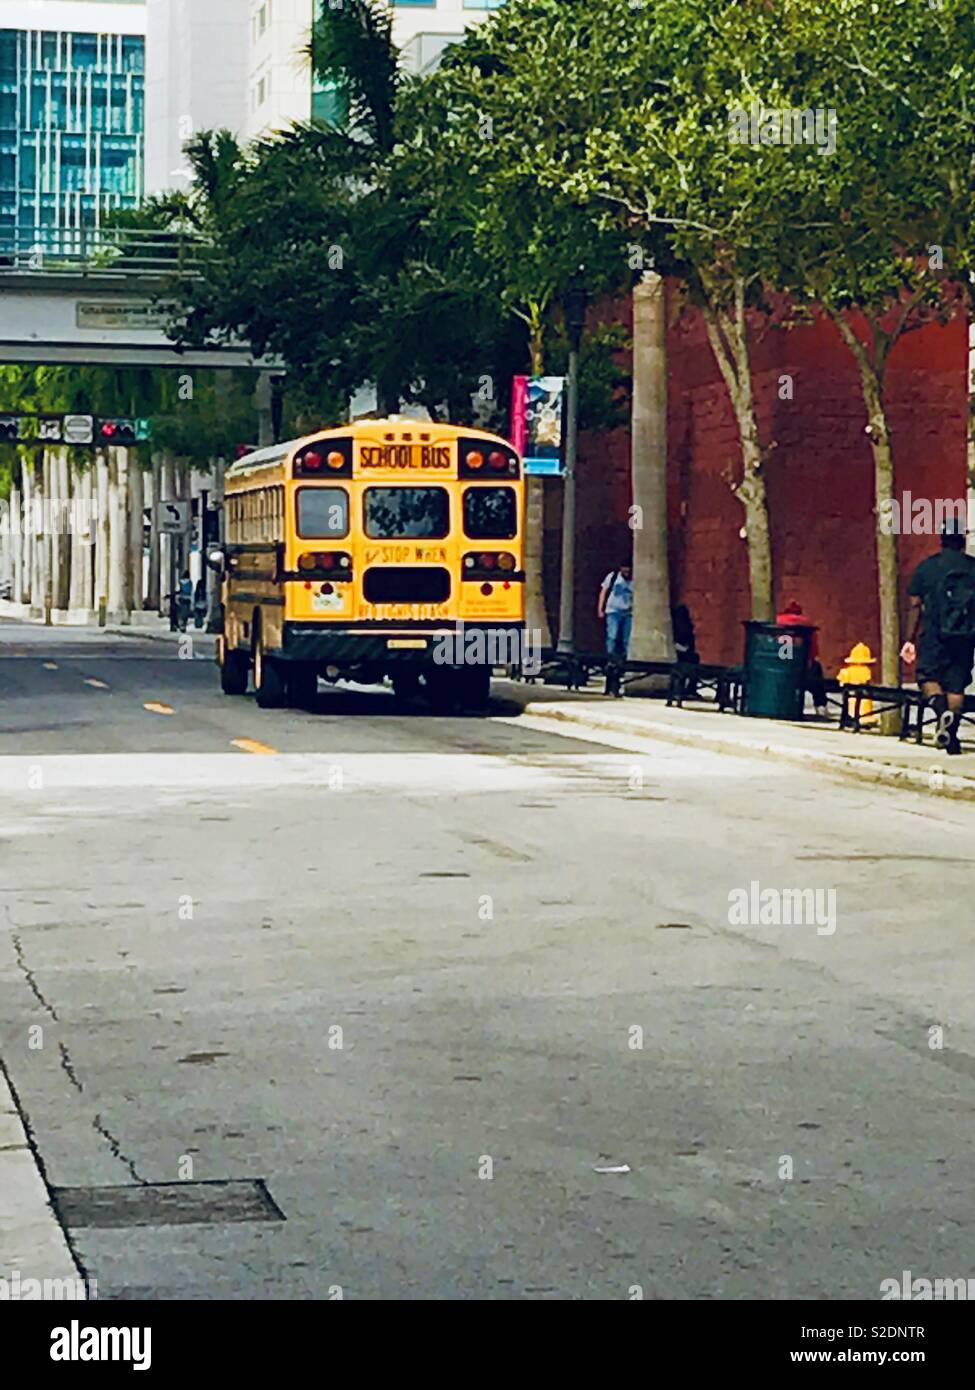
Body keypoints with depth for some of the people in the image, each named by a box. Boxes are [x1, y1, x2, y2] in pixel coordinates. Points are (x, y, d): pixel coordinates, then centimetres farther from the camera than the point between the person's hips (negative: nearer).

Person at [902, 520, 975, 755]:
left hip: (934, 636, -2)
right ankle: (951, 735, 3)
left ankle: (941, 709, -20)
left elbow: (915, 606, 2)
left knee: (928, 676, 9)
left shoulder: (926, 567, 1)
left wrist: (910, 639, 6)